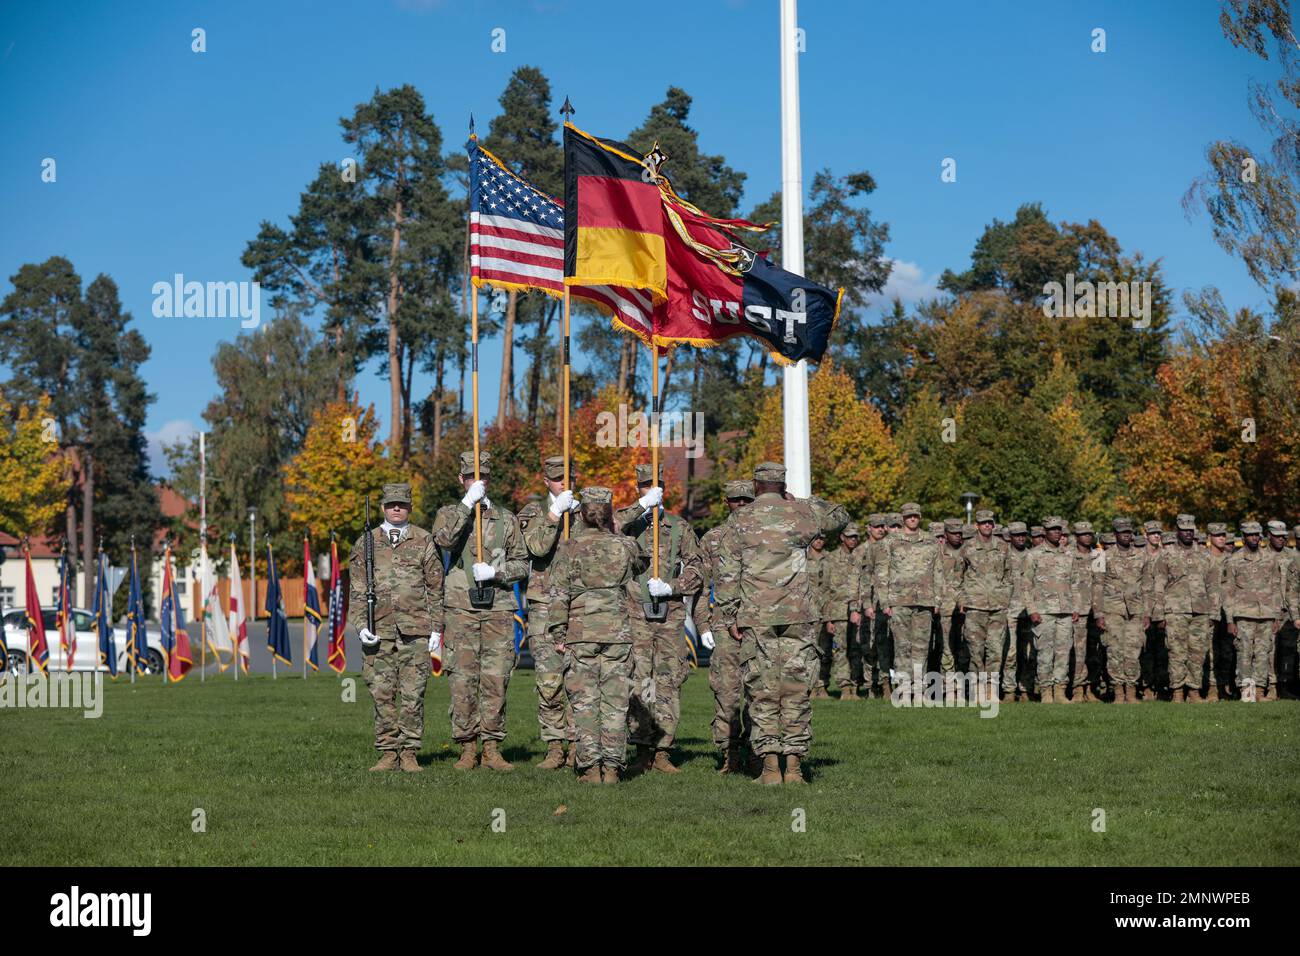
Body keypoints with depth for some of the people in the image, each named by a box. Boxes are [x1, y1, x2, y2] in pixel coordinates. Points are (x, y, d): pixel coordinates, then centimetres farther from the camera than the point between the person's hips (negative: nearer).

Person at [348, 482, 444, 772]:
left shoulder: (424, 542, 8)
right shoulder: (365, 543, 10)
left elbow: (435, 589, 8)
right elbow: (357, 591, 10)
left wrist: (436, 628, 2)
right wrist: (361, 626, -2)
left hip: (416, 631, -1)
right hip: (379, 632, 1)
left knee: (413, 696, -2)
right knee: (382, 695, 1)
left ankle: (409, 754, 5)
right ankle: (388, 753, 8)